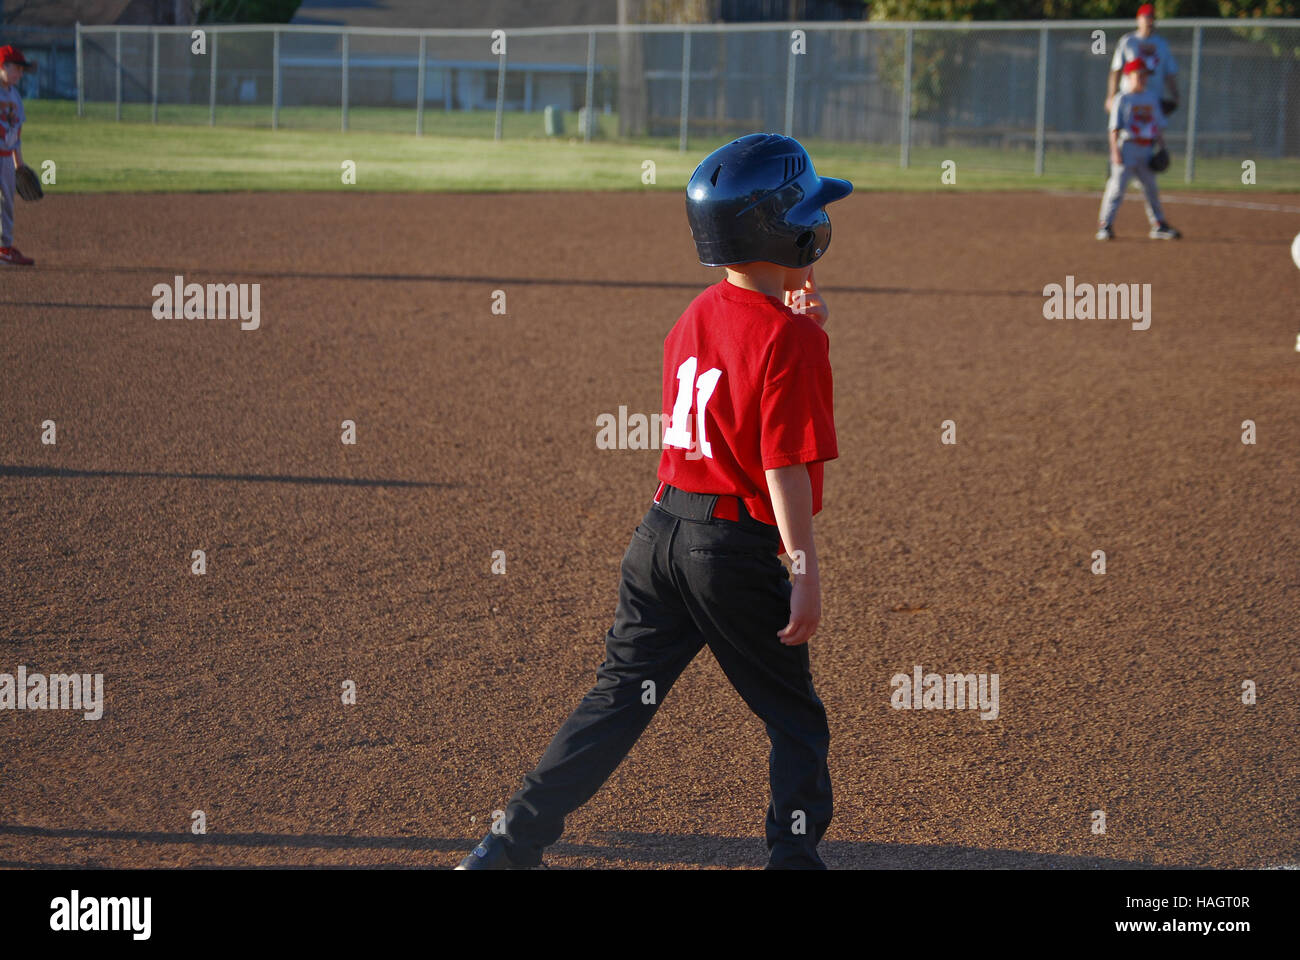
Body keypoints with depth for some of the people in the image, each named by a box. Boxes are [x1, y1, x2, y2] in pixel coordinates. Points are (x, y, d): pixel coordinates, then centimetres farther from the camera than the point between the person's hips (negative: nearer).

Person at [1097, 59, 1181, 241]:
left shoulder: (1152, 98, 13)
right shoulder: (1122, 99, -2)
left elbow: (1159, 126, 16)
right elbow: (1115, 128, -7)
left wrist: (1162, 149, 9)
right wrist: (1115, 151, -15)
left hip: (1146, 150, 5)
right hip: (1127, 146, -5)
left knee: (1151, 188, 9)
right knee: (1118, 186, -11)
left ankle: (1159, 226, 16)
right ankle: (1105, 226, -9)